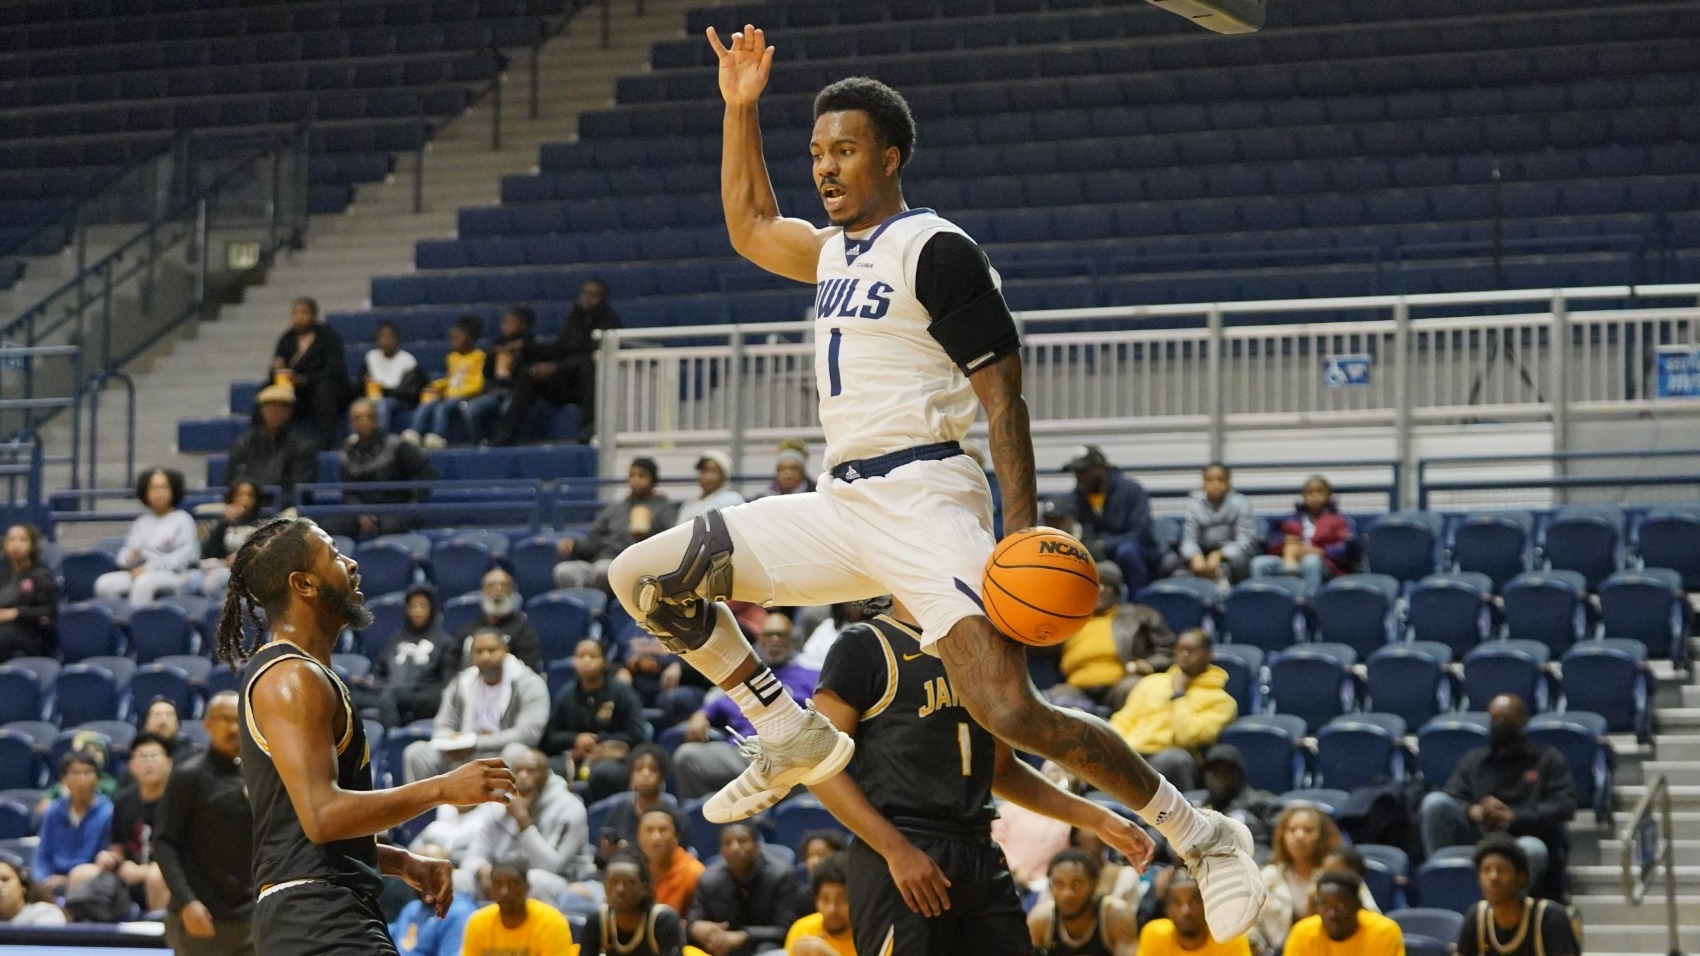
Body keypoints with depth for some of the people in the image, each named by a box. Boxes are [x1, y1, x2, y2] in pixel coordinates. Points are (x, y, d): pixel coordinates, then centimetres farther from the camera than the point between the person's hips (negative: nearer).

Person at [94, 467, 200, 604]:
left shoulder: (182, 519, 5)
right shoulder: (141, 521, 21)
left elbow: (185, 555, -7)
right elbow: (126, 552, 16)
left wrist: (150, 567, -15)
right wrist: (130, 558, -11)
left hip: (172, 574, -5)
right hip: (141, 573, 5)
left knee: (143, 583, -39)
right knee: (105, 583, -21)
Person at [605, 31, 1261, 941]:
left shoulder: (937, 251, -9)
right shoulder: (838, 250, 16)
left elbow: (1003, 398, -13)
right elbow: (751, 228, 38)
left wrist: (1024, 540, -21)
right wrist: (740, 110, 27)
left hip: (922, 501, -8)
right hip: (841, 507, 8)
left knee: (1010, 710, -22)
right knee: (643, 576, 2)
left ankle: (1201, 835, -8)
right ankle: (792, 738, 12)